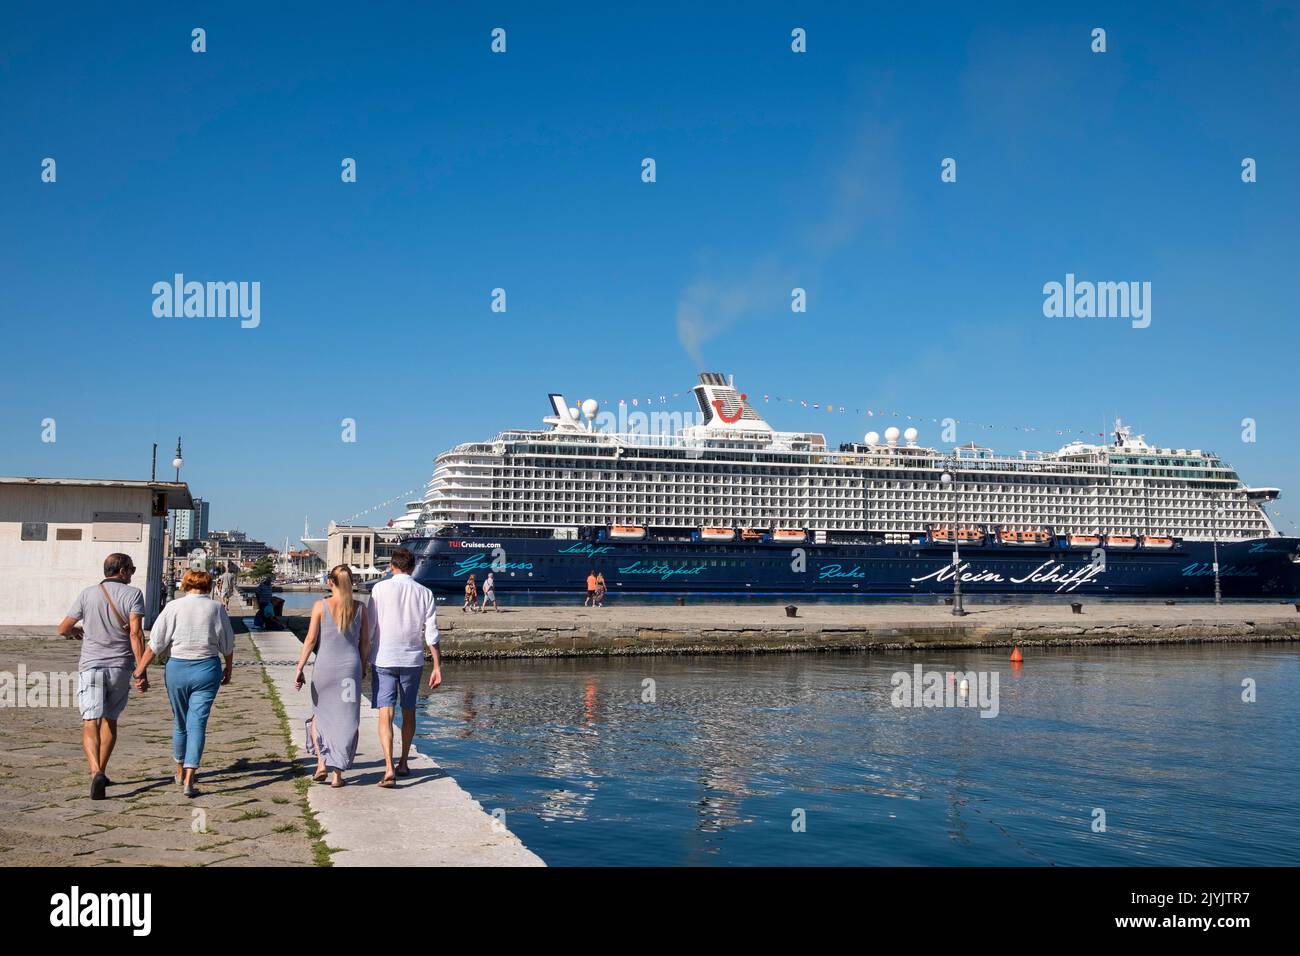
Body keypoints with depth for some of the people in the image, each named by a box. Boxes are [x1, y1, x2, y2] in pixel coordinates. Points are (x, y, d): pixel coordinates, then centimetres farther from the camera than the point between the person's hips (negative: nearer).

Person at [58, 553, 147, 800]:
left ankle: (96, 773, -26)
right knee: (110, 720, 18)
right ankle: (100, 772, 26)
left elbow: (63, 629, 8)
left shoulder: (88, 594, 3)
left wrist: (75, 631, 32)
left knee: (90, 724, -6)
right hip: (120, 667, 0)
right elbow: (136, 633, -13)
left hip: (91, 666, 0)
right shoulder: (133, 594, -3)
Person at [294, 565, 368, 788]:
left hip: (325, 667, -1)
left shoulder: (321, 606, -4)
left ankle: (321, 762, 9)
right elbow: (365, 642, 6)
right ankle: (337, 773, 8)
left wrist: (299, 669, 0)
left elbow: (310, 639, -6)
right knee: (345, 720, 7)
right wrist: (362, 668, 18)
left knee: (319, 714, 20)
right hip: (350, 666, 1)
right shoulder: (359, 607, 1)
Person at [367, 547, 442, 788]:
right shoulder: (424, 593, 1)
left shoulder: (380, 589, -4)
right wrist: (437, 665, 2)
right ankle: (404, 763, 30)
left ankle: (389, 769, -17)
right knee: (408, 712, 18)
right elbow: (431, 633, -2)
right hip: (412, 659, 3)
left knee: (385, 714, -4)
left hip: (383, 659, -2)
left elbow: (369, 628, -5)